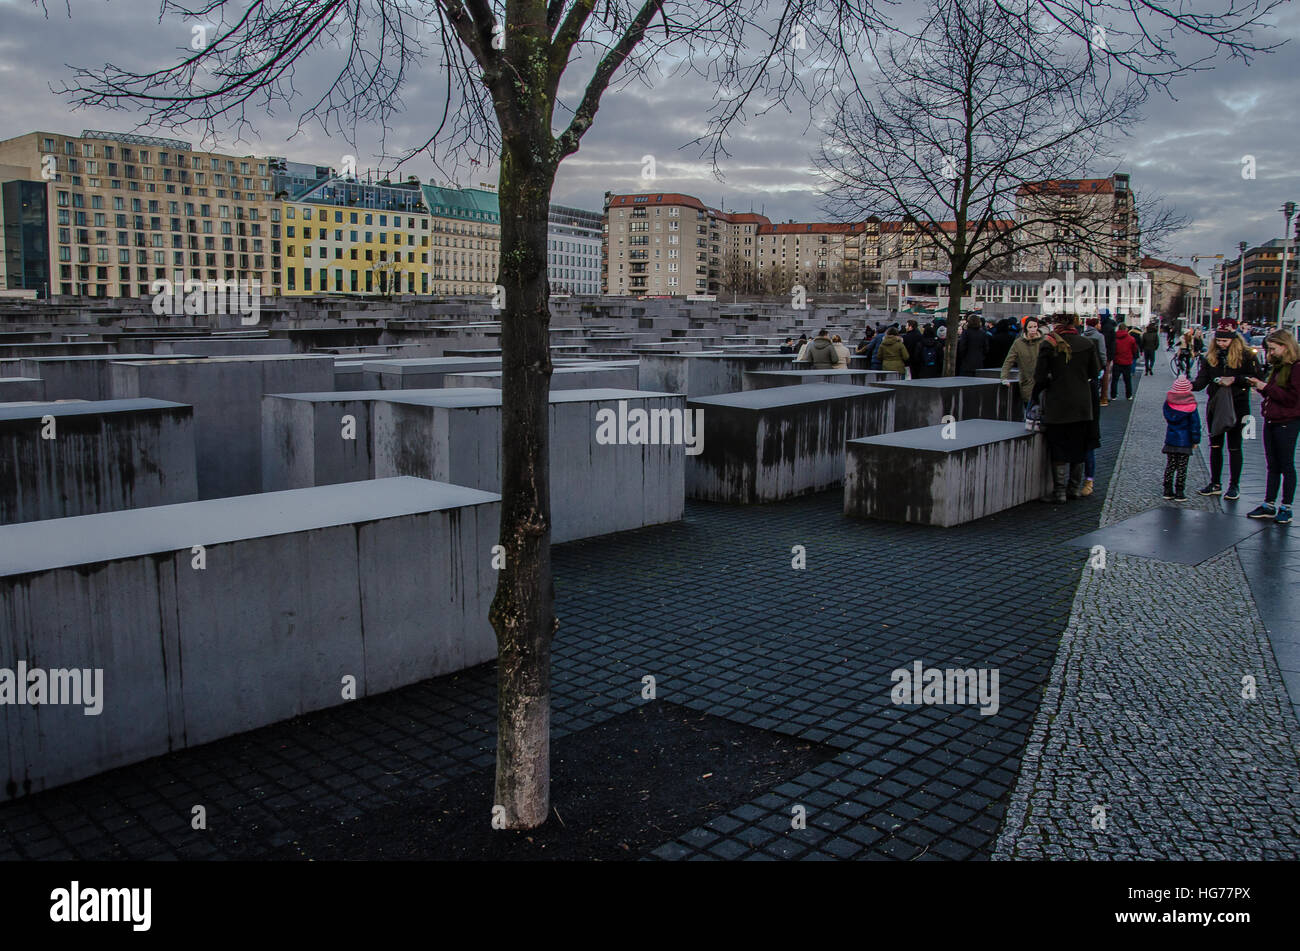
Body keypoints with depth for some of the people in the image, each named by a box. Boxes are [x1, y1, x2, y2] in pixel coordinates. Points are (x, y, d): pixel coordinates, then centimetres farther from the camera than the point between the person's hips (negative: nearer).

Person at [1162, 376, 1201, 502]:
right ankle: (1179, 493, 3)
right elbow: (1195, 424, -7)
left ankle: (1168, 491, 14)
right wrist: (1195, 440, 1)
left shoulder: (1168, 403, -2)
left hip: (1170, 441, 3)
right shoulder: (1191, 406, -10)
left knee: (1170, 466, 12)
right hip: (1185, 442, -3)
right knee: (1181, 468, 2)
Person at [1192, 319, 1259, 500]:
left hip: (1237, 407, -4)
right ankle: (1215, 484, 20)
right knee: (1215, 446, 11)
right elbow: (1202, 380, -4)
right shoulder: (1211, 356, 2)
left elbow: (1255, 378, -8)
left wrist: (1234, 379, -21)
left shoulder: (1246, 356, -8)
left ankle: (1234, 485, 14)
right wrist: (1192, 385, -24)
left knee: (1234, 447, 5)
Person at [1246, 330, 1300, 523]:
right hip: (1271, 421, 8)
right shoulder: (1277, 366, 12)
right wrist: (1260, 386, 2)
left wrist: (1267, 387, -16)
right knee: (1272, 466, 12)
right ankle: (1269, 505, 17)